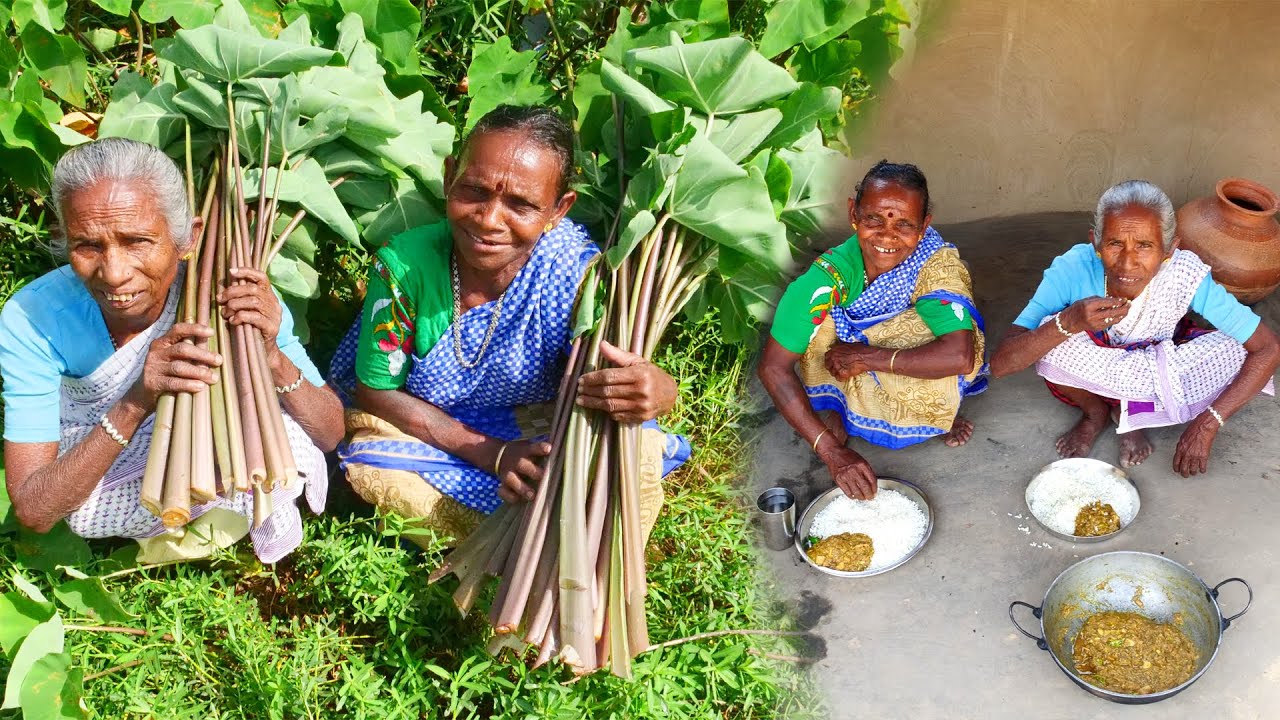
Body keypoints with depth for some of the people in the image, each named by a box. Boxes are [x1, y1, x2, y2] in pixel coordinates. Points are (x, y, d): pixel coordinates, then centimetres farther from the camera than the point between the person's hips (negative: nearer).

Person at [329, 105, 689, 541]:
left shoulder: (579, 274, -25)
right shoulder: (405, 264, -25)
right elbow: (375, 389, -14)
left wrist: (656, 392, -50)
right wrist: (493, 455, -25)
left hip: (539, 427, -1)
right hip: (424, 428, 2)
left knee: (640, 457, -27)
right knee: (368, 463, -30)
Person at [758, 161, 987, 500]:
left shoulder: (937, 262, -29)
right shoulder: (827, 277, -29)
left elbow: (961, 356, -41)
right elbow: (772, 367, -28)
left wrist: (868, 357, -36)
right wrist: (831, 450, -35)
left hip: (918, 388, 1)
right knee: (825, 319, -28)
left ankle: (942, 413, 1)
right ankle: (831, 410, -3)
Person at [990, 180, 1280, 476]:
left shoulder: (1187, 277, -30)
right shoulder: (1072, 270, -31)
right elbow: (1000, 363, -35)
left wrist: (1207, 424, -33)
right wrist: (1069, 322, -52)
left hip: (1157, 375, 1)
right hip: (1088, 377, -1)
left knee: (1239, 355, -24)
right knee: (1050, 333, -32)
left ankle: (1131, 411, 1)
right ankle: (1094, 412, 0)